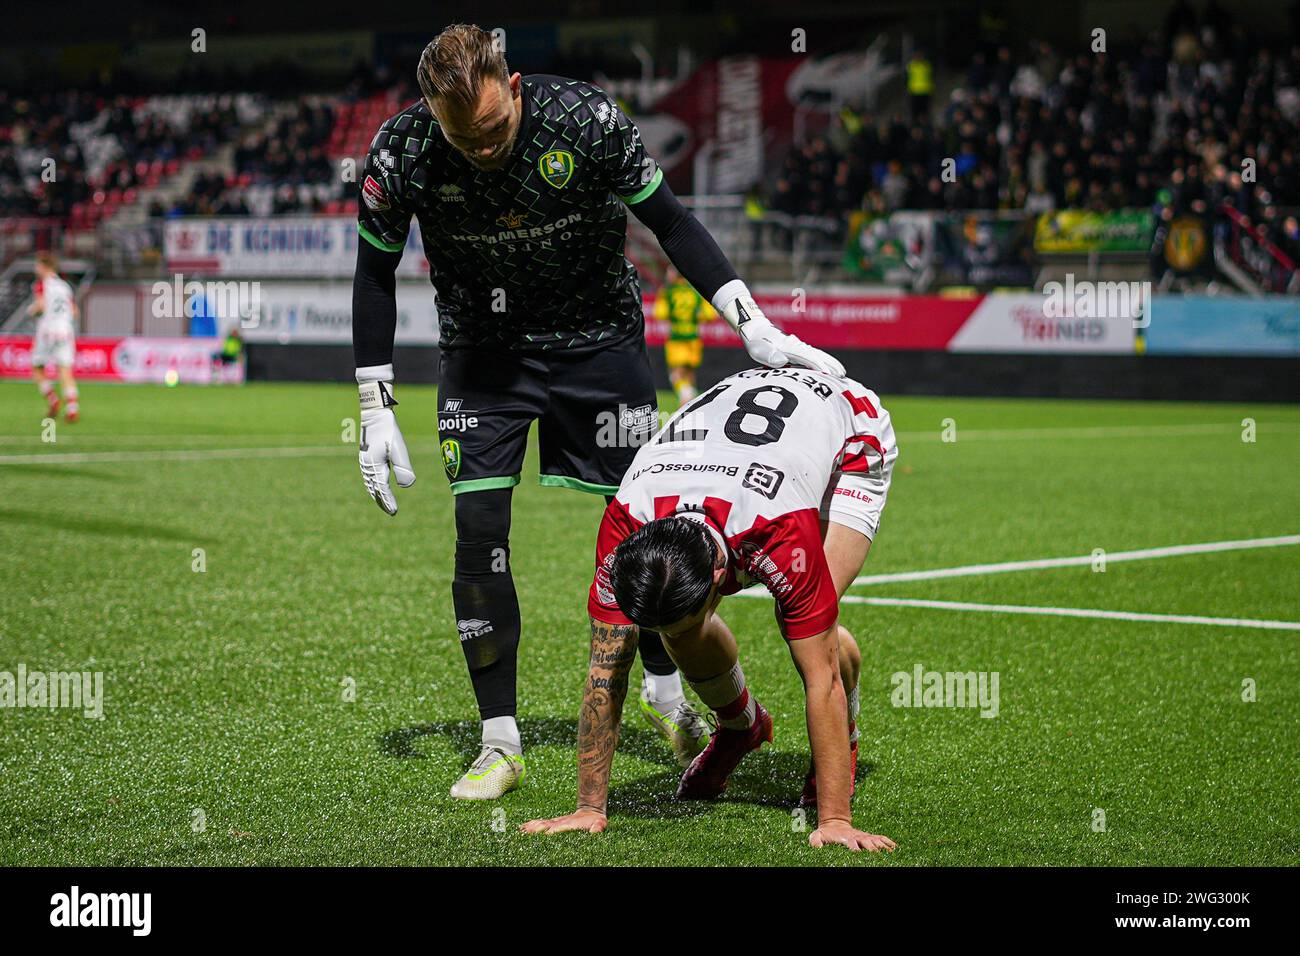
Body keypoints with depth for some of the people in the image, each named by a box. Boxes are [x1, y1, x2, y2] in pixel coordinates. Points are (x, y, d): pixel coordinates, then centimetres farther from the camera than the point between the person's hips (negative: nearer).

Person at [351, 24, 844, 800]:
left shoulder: (587, 120, -25)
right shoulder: (402, 153, -21)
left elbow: (671, 222, -12)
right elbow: (375, 276, -5)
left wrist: (755, 327, -16)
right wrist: (376, 410, -6)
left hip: (598, 335, 0)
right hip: (482, 348, 0)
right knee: (479, 529, -9)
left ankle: (666, 697, 26)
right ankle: (500, 743, 2)